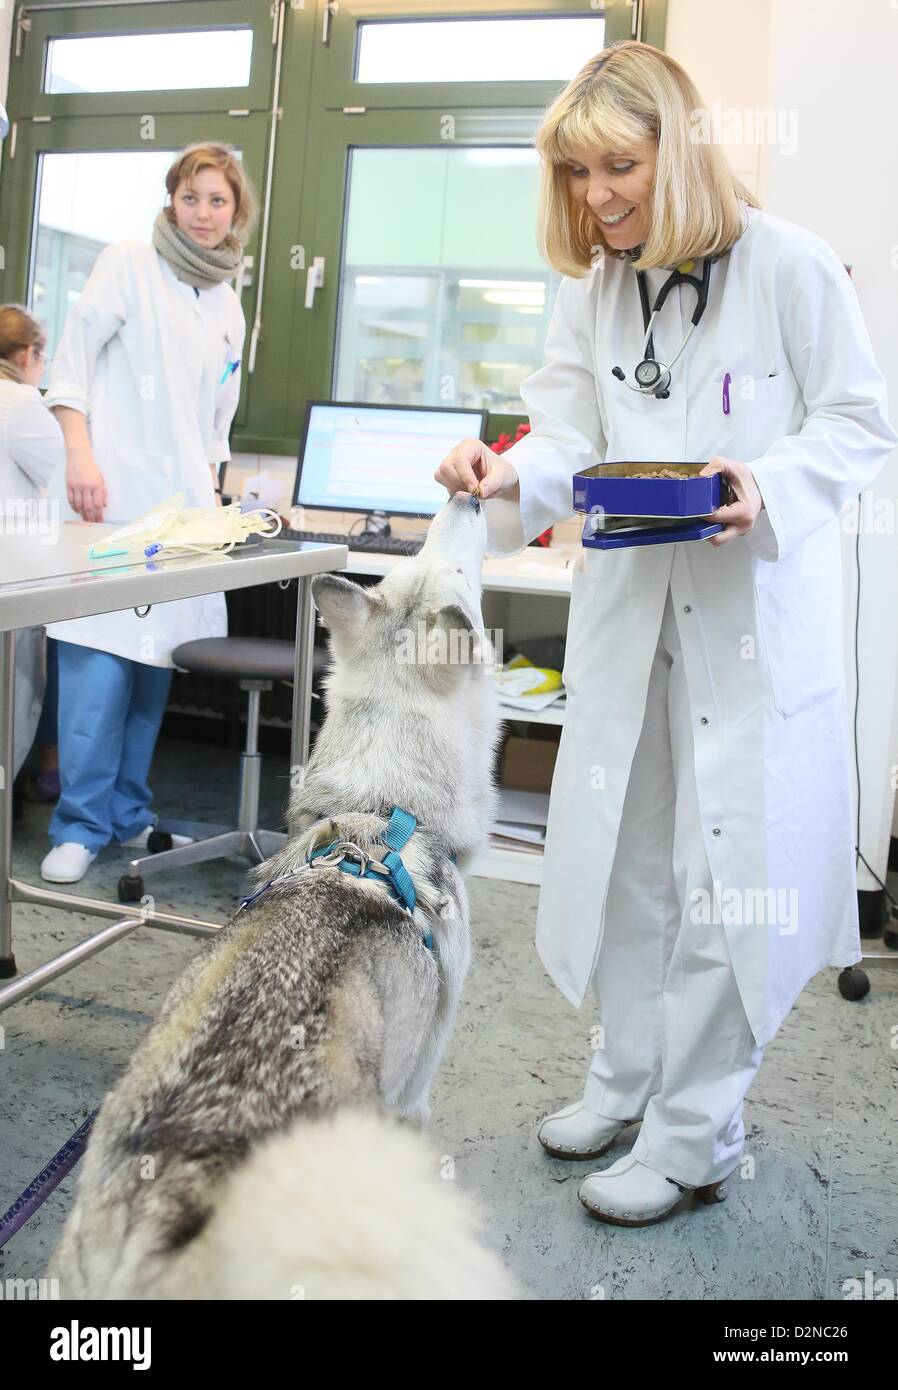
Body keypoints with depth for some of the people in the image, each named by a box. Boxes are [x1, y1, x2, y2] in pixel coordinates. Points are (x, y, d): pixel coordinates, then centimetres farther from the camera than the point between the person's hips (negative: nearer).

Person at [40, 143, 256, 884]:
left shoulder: (228, 304, 20)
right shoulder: (129, 264, 3)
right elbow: (74, 356, -5)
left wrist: (211, 488, 15)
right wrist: (80, 453, -15)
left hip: (182, 505, 6)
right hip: (117, 494, -5)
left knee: (156, 660, 5)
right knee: (100, 665, -11)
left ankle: (128, 814, 15)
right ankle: (81, 824, -2)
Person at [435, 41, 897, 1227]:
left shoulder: (790, 265, -8)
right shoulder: (589, 289, 8)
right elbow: (574, 438, 3)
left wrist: (769, 485, -23)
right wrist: (510, 475, -18)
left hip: (757, 614, -5)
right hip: (628, 606, 5)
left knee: (728, 863, 0)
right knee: (624, 845, 13)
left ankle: (695, 1136, 15)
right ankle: (627, 1075, 32)